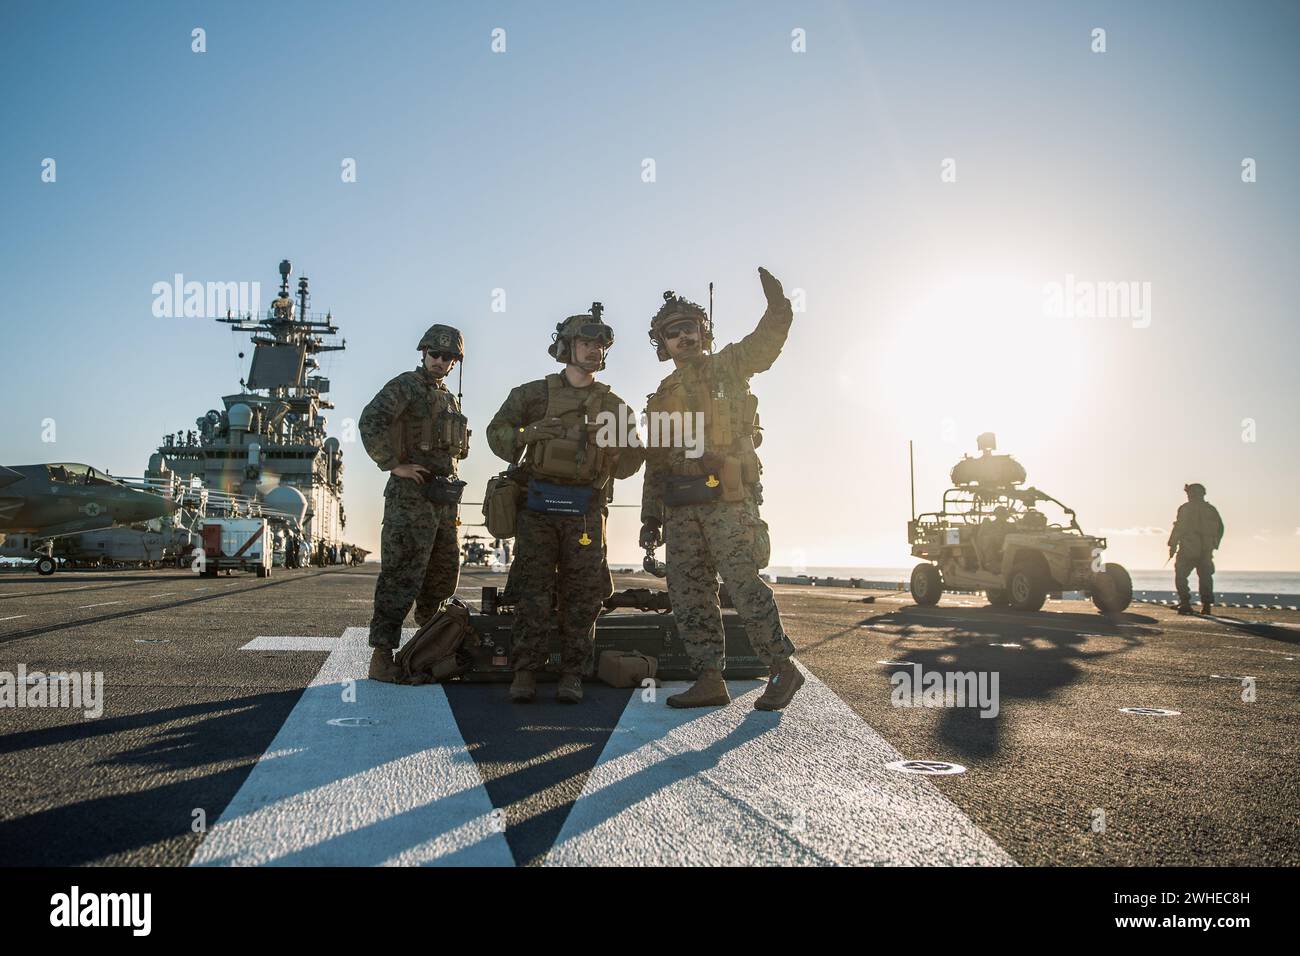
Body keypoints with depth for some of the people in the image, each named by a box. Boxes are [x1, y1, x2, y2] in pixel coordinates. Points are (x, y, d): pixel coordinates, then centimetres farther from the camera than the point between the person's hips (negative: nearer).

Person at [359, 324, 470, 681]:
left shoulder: (449, 398, 19)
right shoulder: (405, 386, -7)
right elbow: (369, 422, -21)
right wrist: (394, 465, -21)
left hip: (443, 497, 8)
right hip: (411, 494, -8)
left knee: (444, 572, 16)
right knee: (402, 576, -10)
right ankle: (382, 655, -7)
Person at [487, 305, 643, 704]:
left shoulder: (613, 405, 11)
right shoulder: (534, 394, 6)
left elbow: (634, 456, 11)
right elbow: (498, 429, 6)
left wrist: (618, 451, -12)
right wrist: (523, 437, -14)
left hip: (586, 511, 2)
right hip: (539, 507, -1)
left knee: (582, 595, 2)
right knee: (532, 591, -2)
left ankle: (572, 675, 9)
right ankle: (526, 672, 3)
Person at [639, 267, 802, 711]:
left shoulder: (729, 367, 9)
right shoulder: (663, 398, 20)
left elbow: (770, 337, -2)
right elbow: (655, 463, 20)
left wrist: (777, 303, -19)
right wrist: (651, 517, 15)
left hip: (729, 500, -6)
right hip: (682, 508, 6)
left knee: (743, 583, -11)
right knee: (688, 592, 3)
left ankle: (782, 669, 2)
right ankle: (710, 679, 9)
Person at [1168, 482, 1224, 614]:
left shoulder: (1185, 508, -3)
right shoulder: (1211, 509, 13)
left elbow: (1178, 528, -9)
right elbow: (1220, 528, 13)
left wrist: (1172, 545, -6)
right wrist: (1213, 544, 18)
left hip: (1188, 549, -5)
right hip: (1206, 551, 5)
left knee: (1180, 576, 3)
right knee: (1205, 577, 13)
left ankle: (1185, 604, -7)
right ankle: (1206, 605, 8)